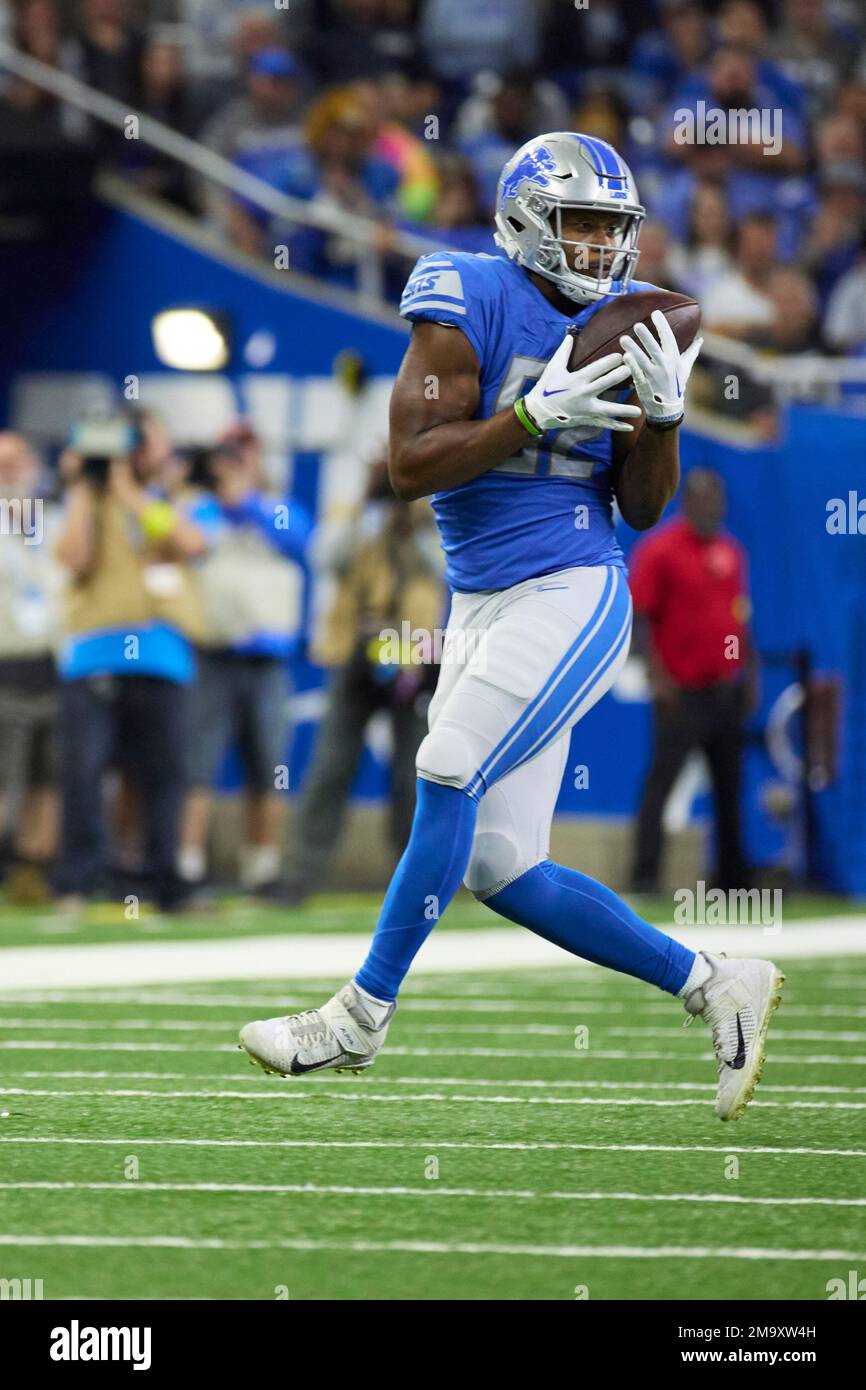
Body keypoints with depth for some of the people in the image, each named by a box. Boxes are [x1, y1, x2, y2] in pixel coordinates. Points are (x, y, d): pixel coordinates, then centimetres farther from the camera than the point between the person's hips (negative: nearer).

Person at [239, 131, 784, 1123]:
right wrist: (537, 413, -22)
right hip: (483, 604, 2)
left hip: (573, 594, -2)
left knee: (450, 775, -17)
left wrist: (663, 415, -12)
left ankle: (363, 1014, -3)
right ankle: (716, 986, 12)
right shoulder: (471, 302, -5)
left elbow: (641, 510, 5)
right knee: (501, 865, -1)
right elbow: (410, 464, -14)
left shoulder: (626, 325, 3)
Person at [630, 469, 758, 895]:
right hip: (681, 693, -7)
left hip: (727, 691, 7)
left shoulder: (731, 551, 13)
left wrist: (750, 675, 14)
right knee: (662, 780, -9)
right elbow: (638, 617, -10)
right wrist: (658, 678, -16)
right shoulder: (659, 550, -7)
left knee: (729, 786, 11)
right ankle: (644, 876, -10)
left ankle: (733, 876, 18)